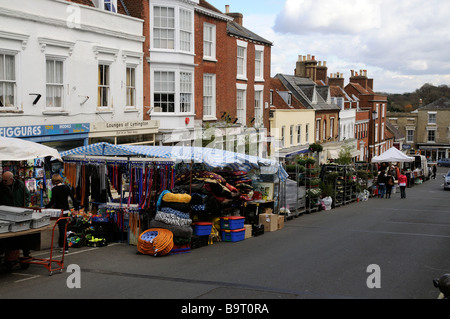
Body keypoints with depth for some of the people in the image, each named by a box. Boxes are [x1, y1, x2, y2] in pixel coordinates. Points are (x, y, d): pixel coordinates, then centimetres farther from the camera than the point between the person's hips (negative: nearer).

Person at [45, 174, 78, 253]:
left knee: (62, 228, -2)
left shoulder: (54, 189, -12)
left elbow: (52, 201, -14)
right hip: (66, 210, 5)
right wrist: (76, 208, 11)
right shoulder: (66, 187, 2)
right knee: (63, 227, 18)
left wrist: (46, 207, -1)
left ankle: (65, 248, -3)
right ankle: (60, 244, 29)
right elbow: (73, 198, 3)